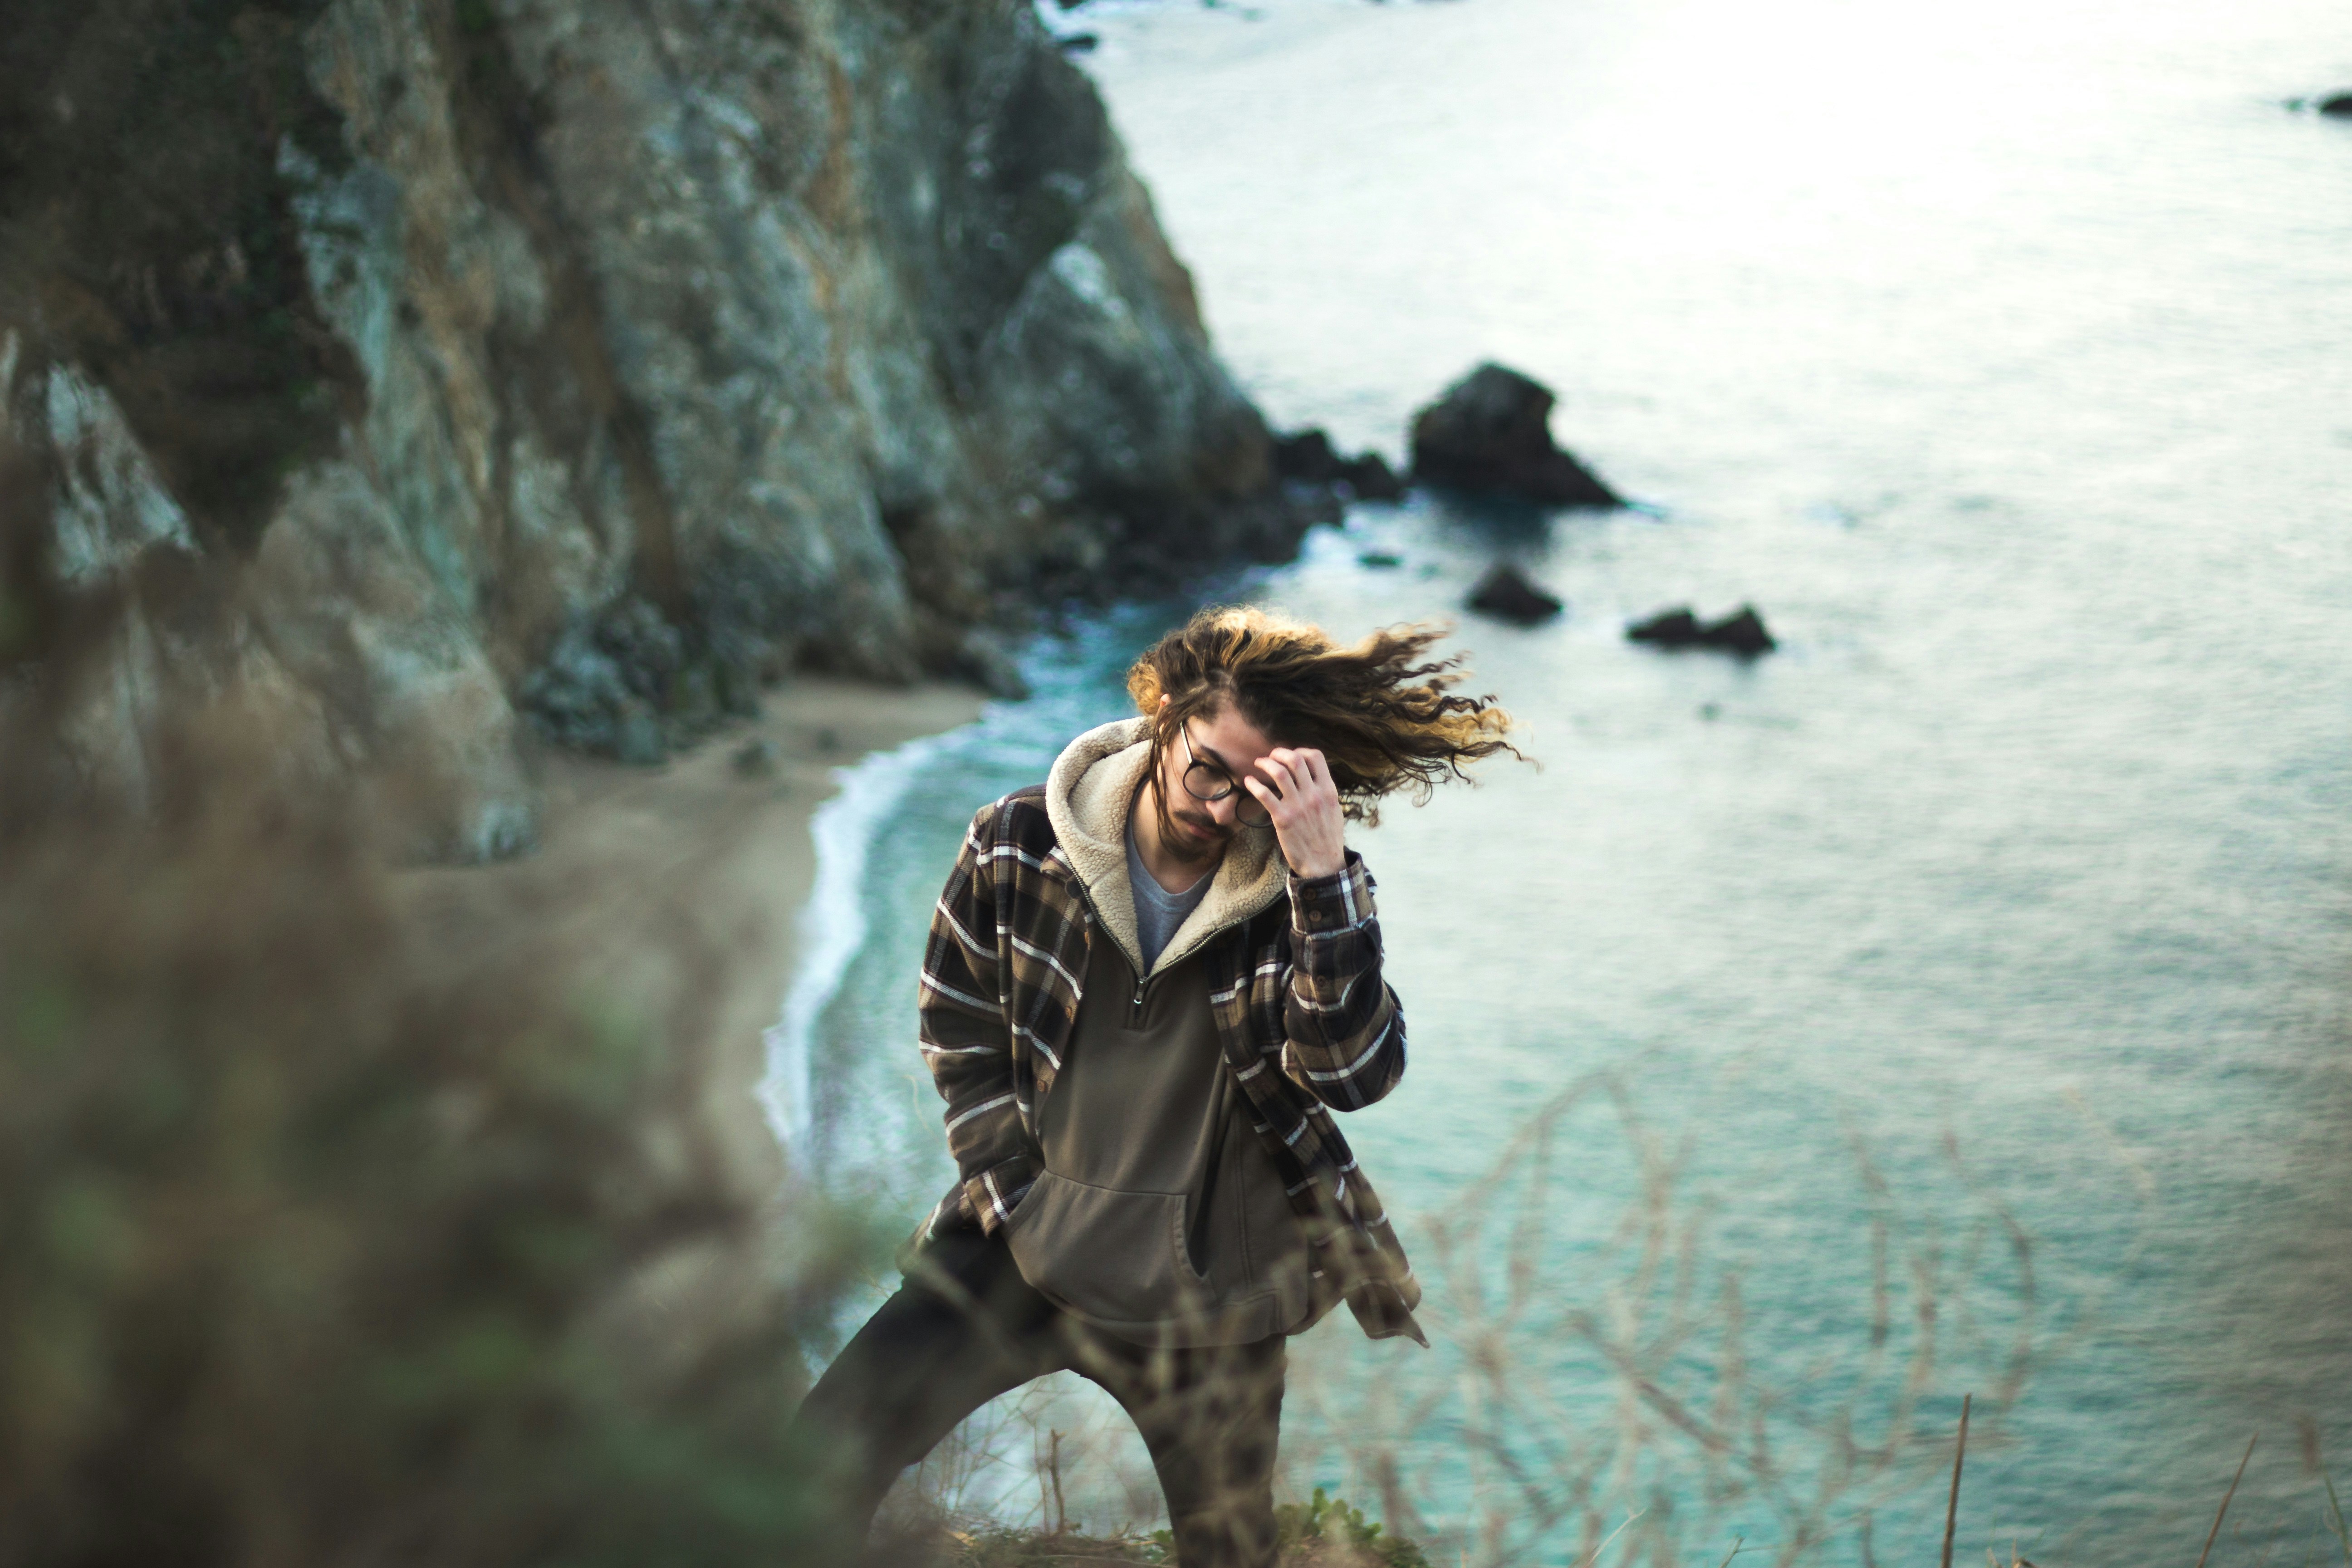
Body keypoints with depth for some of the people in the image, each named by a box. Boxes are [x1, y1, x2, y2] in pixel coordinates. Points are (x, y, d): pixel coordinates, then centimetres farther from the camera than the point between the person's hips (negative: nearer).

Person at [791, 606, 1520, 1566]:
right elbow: (959, 1033, 3)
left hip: (1210, 1299, 0)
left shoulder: (1303, 892, -13)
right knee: (821, 1461, -14)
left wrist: (1325, 873, -37)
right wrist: (1014, 1196, -5)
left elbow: (1355, 1073, -28)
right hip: (1027, 1252, 1)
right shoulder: (1019, 843, -10)